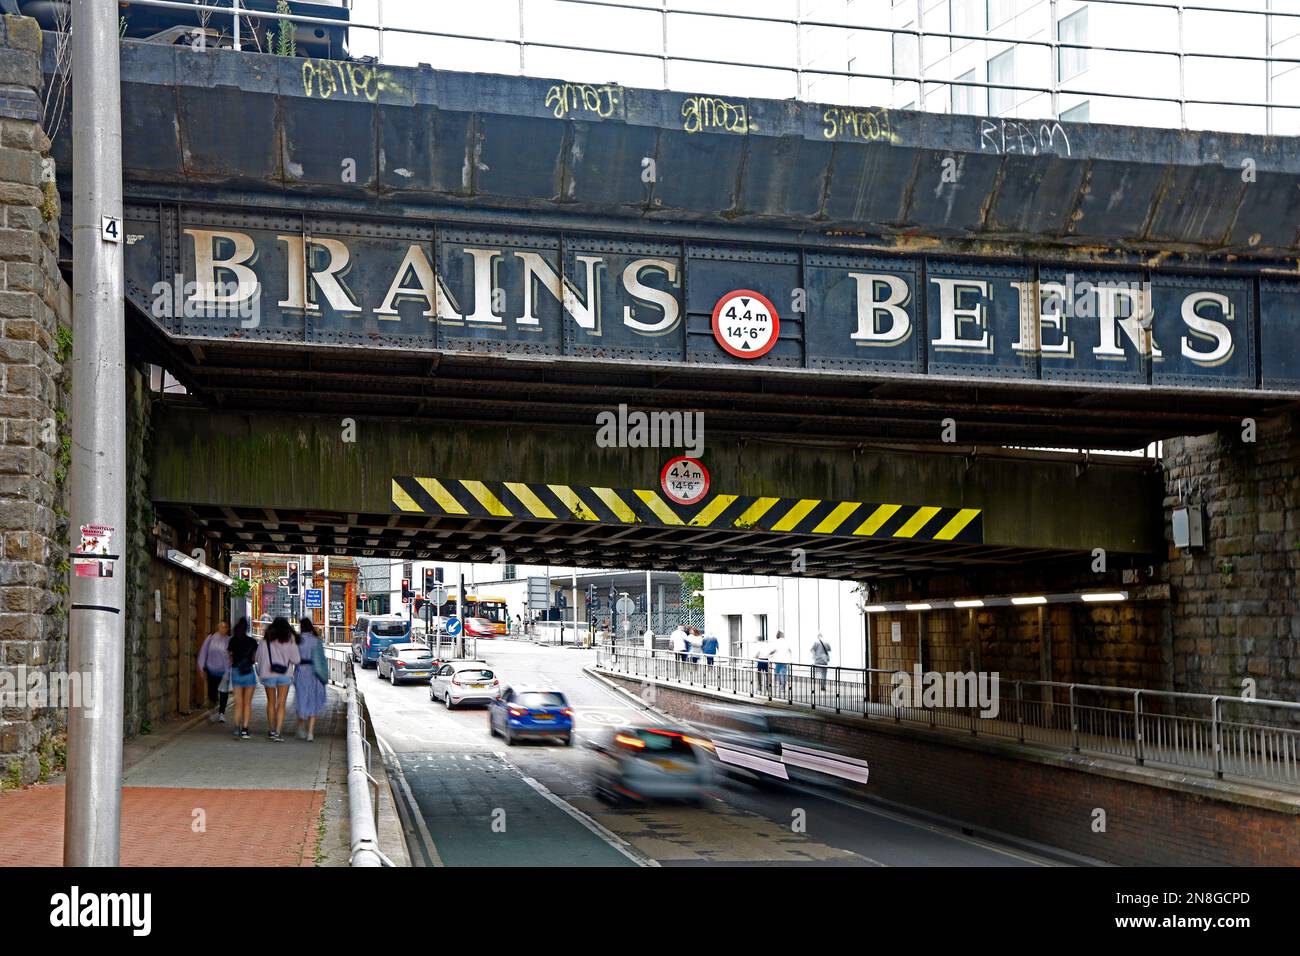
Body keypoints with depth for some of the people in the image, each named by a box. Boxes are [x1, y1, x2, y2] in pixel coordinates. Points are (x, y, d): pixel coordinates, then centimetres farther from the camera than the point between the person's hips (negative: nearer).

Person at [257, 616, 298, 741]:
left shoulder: (266, 640, -2)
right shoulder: (289, 640, -6)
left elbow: (259, 657, 0)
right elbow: (295, 659, -6)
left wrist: (260, 673, 12)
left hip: (268, 674, 1)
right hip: (284, 675, -1)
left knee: (271, 702, 17)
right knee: (281, 704, 0)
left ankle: (271, 730, 24)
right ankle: (278, 732, -11)